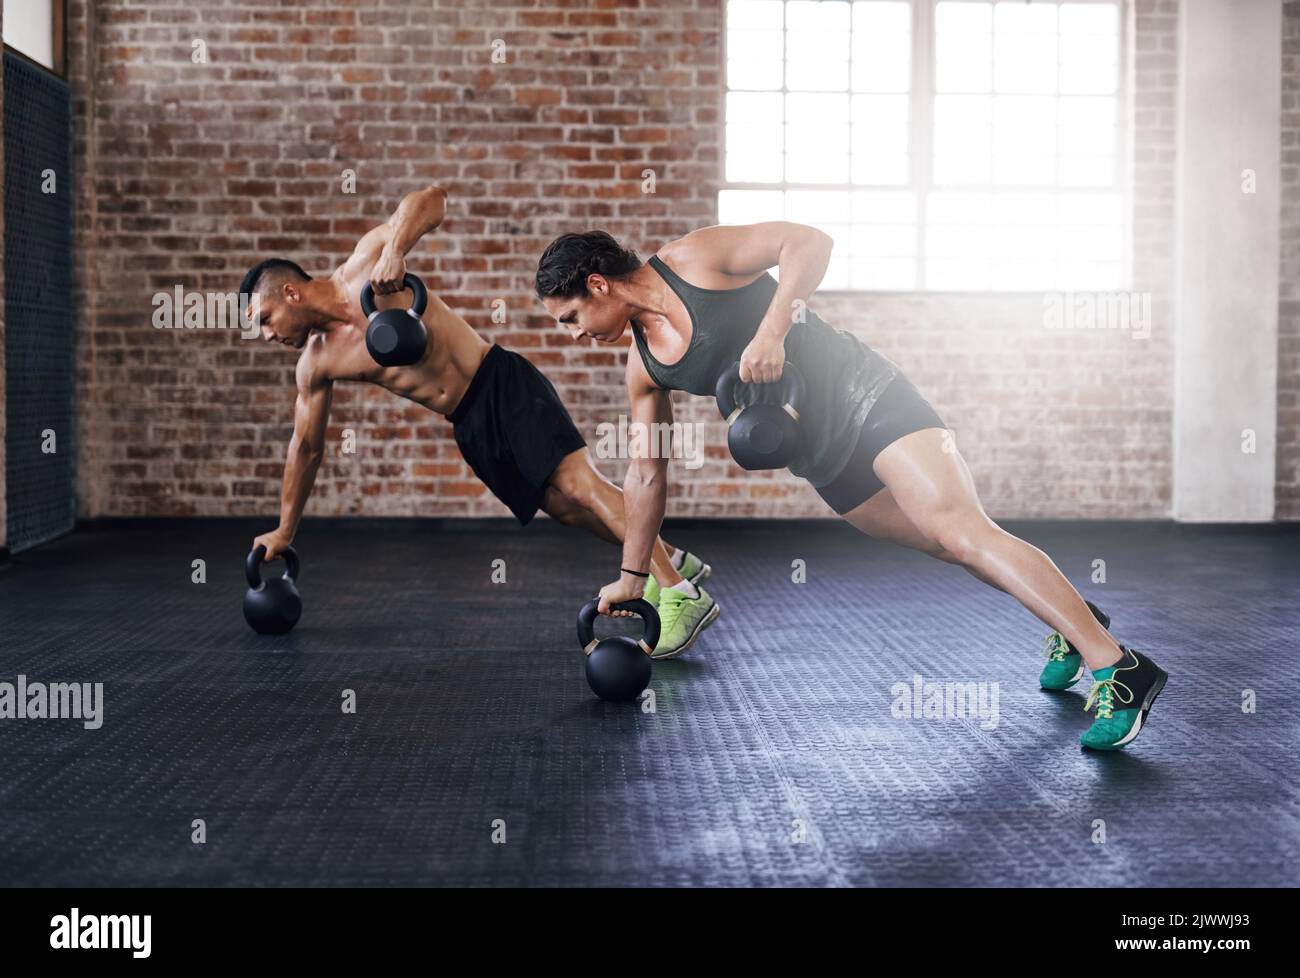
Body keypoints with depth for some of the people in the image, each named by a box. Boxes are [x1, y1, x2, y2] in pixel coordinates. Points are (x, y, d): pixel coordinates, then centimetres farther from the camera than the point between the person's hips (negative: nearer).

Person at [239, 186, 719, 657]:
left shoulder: (363, 265, -9)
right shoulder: (315, 365, 7)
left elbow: (432, 199, -16)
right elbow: (306, 447, 18)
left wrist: (393, 251, -33)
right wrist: (284, 531, 23)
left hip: (502, 384, -7)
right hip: (471, 428, 7)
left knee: (578, 483, -19)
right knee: (563, 506, 5)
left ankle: (681, 596, -23)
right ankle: (673, 560, 20)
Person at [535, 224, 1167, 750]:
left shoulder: (693, 259, -12)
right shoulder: (643, 367, 9)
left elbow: (809, 242, -19)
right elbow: (646, 472, 18)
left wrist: (770, 331, -31)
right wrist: (631, 574, 21)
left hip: (866, 398, -8)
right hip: (826, 463, 8)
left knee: (961, 531, -21)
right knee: (949, 544, 9)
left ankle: (1116, 668, -25)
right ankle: (1069, 623, 28)